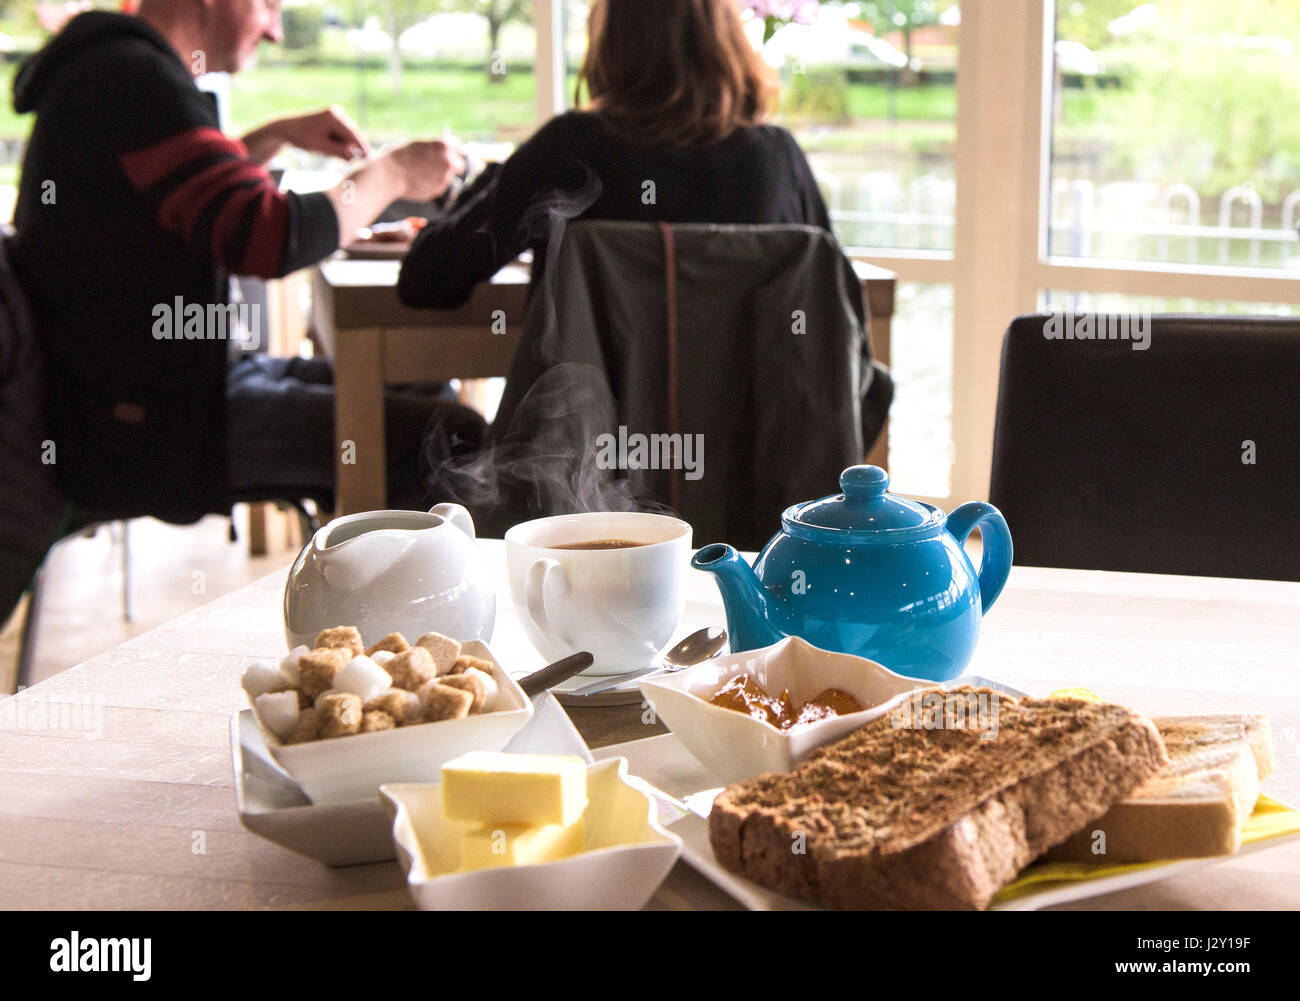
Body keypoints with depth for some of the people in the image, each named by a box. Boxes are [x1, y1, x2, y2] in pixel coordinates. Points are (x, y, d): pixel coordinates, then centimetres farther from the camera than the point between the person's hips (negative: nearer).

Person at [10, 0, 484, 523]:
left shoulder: (108, 67, 14)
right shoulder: (136, 79, -18)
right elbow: (271, 236, -28)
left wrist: (279, 134, 21)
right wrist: (391, 174, -12)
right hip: (143, 427, -11)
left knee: (424, 392, 14)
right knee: (455, 440, -16)